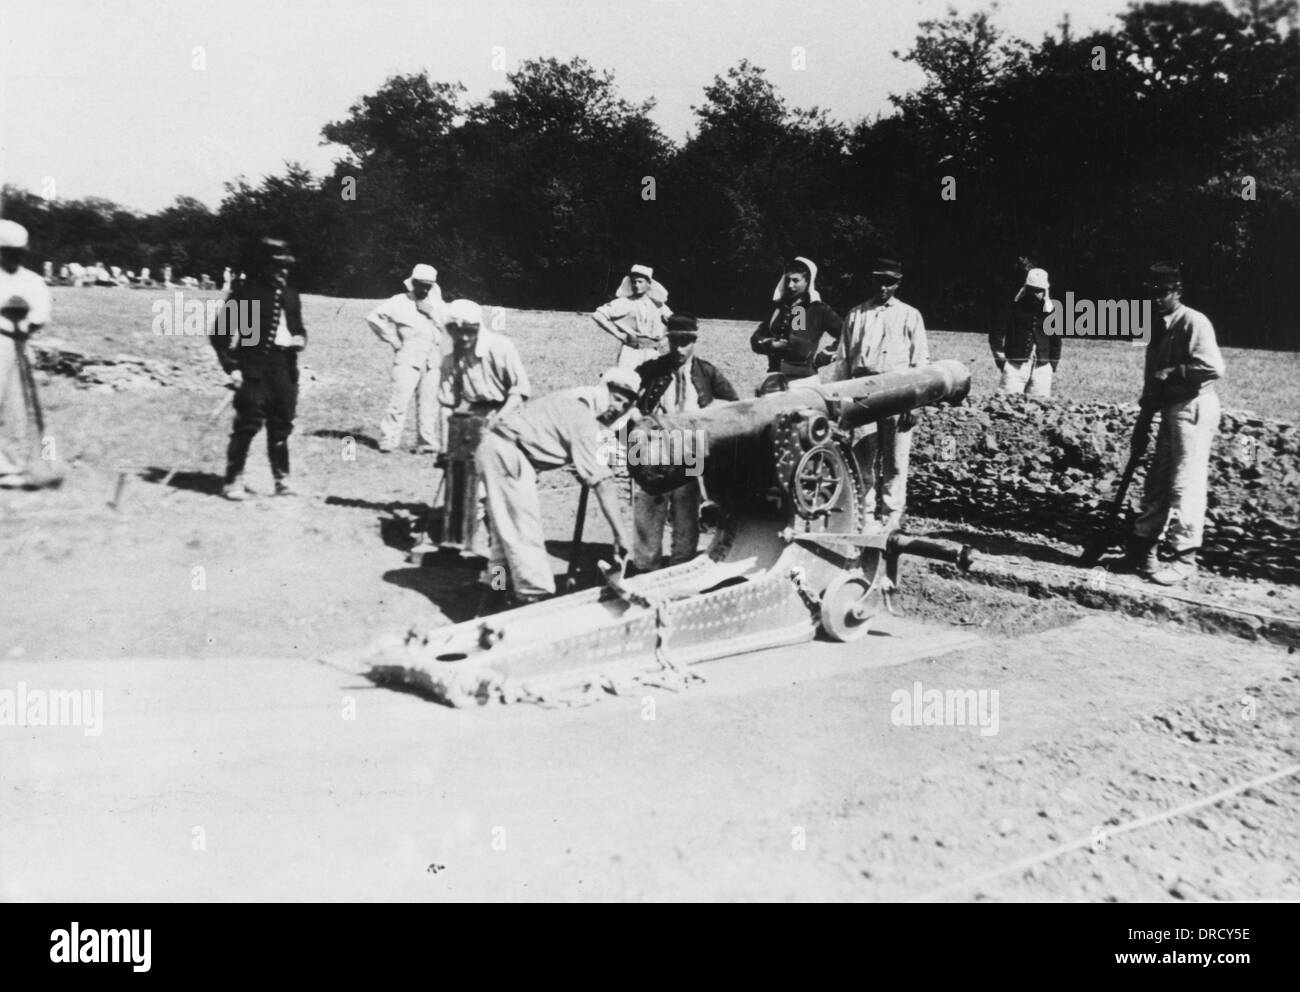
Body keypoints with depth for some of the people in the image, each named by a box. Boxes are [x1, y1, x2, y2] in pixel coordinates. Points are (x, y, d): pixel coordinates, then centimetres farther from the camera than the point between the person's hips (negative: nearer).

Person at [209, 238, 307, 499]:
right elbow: (219, 332, -5)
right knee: (247, 425, -6)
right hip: (254, 369, -6)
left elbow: (298, 328, 26)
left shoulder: (290, 295, 13)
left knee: (281, 426, 10)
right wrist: (232, 367, -10)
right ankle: (234, 482, 2)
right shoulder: (245, 291, -5)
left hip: (285, 368, 6)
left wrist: (300, 339, 2)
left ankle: (282, 480, 19)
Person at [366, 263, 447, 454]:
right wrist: (392, 339, -2)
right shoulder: (399, 302, 1)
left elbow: (444, 323, 5)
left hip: (432, 361, 4)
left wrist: (429, 309, -9)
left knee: (429, 403, 3)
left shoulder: (436, 303, 15)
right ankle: (388, 441, -7)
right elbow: (373, 316, -1)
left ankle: (427, 443, 8)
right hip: (408, 360, -4)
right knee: (400, 400, -11)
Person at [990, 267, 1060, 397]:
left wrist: (1053, 366, 13)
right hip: (1015, 366, -2)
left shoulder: (1050, 311, 8)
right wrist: (1001, 360, -1)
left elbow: (1056, 341, 17)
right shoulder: (1015, 307, 1)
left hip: (1042, 368, 2)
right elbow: (996, 334, 3)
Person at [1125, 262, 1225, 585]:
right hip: (1171, 410, 9)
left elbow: (1214, 367, -23)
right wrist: (1147, 408, 14)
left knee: (1185, 484, -7)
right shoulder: (1160, 328, 15)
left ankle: (1185, 559, -2)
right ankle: (1142, 546, 23)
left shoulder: (1194, 322, -12)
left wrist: (1173, 372, -19)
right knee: (1158, 480, 14)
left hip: (1194, 409, -9)